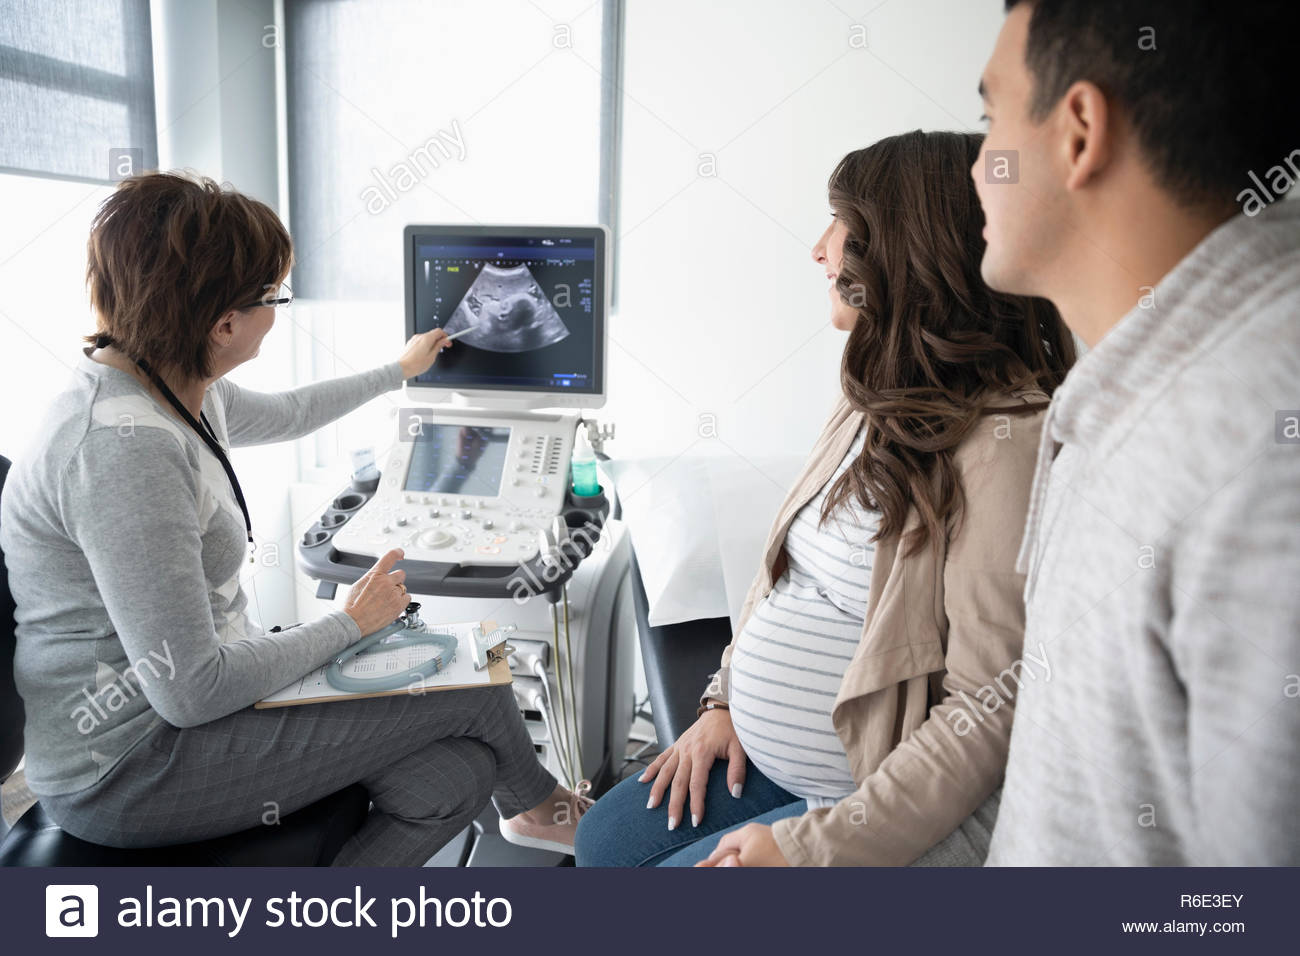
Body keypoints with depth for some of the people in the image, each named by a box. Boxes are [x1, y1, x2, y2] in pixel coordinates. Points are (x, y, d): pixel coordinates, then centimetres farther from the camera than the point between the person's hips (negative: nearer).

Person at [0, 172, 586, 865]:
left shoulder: (180, 392, 1)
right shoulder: (123, 448, -29)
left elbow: (283, 414, 25)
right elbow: (189, 694, -27)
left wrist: (400, 370, 38)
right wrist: (352, 622, -13)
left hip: (186, 693, 9)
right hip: (127, 769, -9)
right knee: (477, 691, -5)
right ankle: (534, 805, 22)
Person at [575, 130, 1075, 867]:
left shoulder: (1004, 439, -25)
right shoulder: (883, 399, 6)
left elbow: (992, 709, -27)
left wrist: (815, 847, -22)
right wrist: (727, 700, 6)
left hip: (888, 804, -8)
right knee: (602, 844, 11)